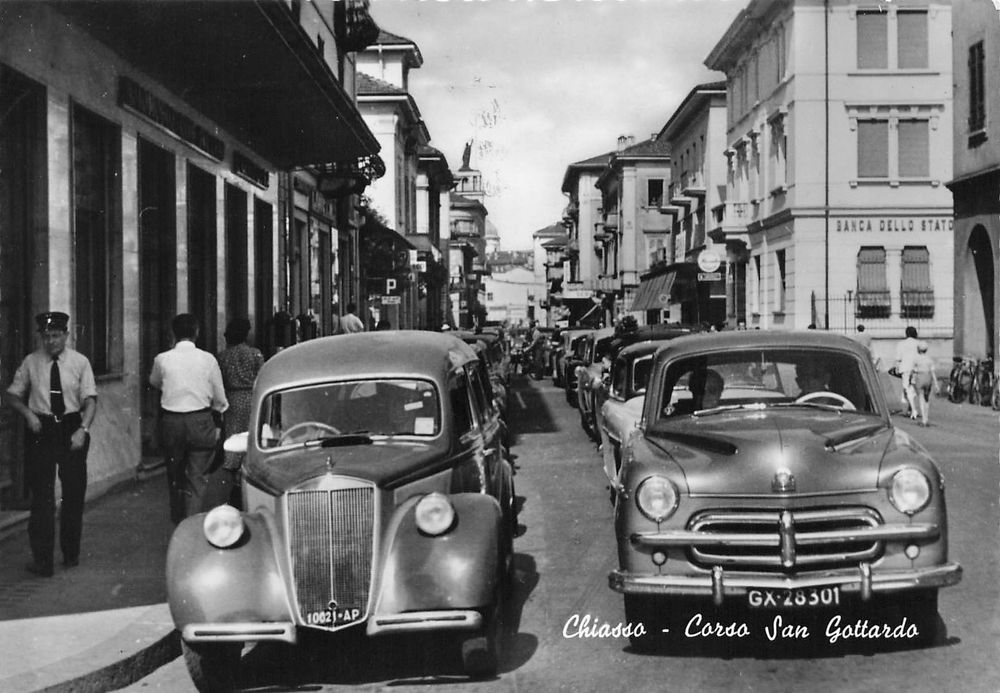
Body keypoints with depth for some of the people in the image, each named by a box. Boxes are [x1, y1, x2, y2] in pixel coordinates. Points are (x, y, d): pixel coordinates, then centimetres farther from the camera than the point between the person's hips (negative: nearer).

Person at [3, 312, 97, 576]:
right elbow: (11, 395, 7)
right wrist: (28, 413, -11)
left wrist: (83, 429, -19)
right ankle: (42, 560, 1)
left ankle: (71, 553, 27)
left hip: (72, 430, 1)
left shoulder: (80, 362, -2)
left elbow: (90, 400, -5)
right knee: (42, 495, -4)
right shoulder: (30, 362, 0)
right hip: (41, 430, -1)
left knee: (74, 493, 11)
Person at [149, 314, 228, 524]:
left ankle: (178, 522, 31)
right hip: (201, 421, -1)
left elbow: (154, 382, 19)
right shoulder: (207, 359, -4)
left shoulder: (162, 359, -3)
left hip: (171, 421, 2)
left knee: (175, 475, 18)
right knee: (198, 478, 3)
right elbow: (219, 398, 4)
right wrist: (218, 414, 23)